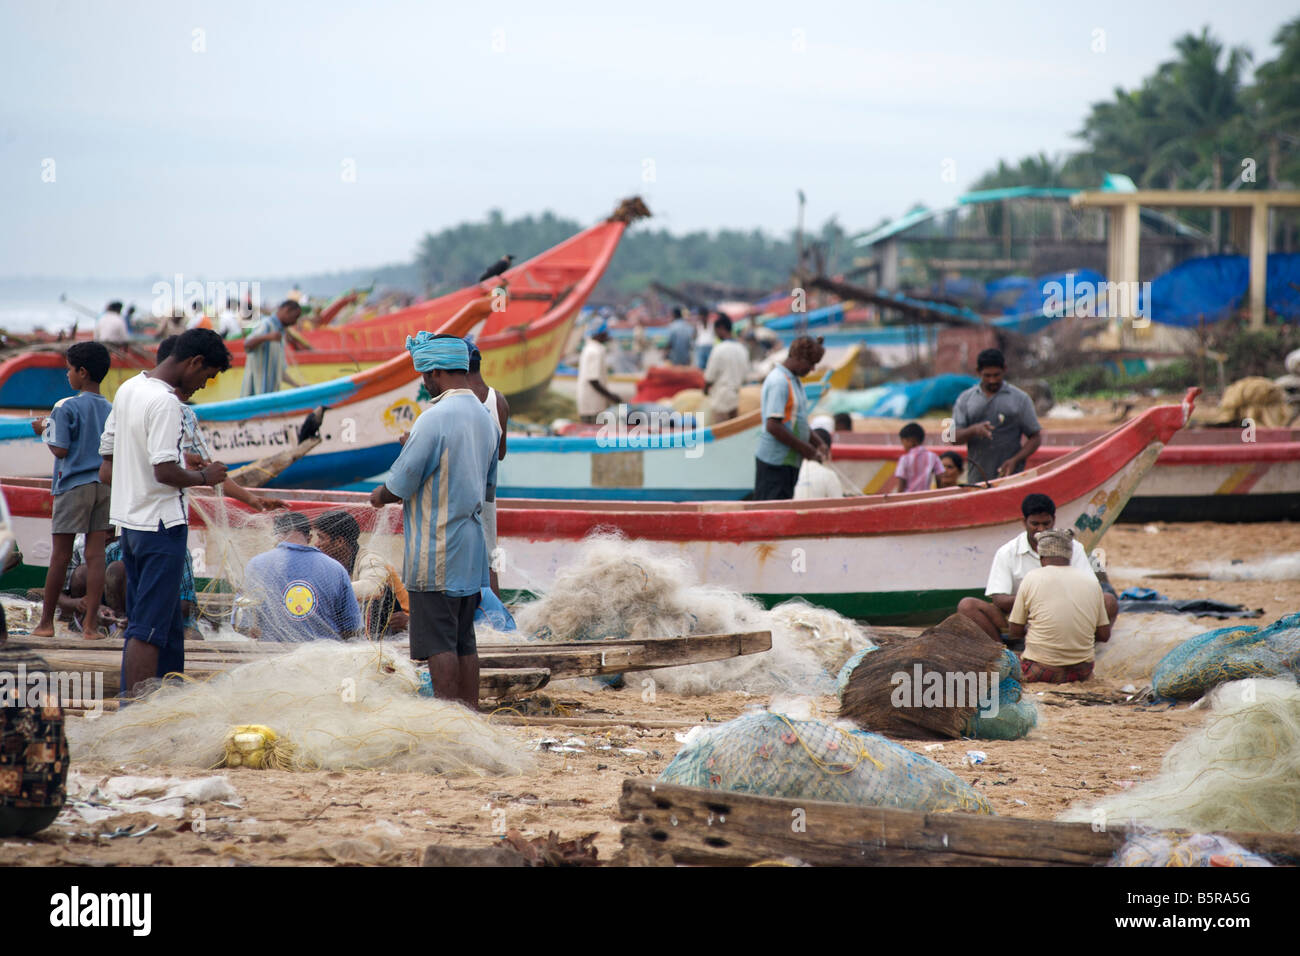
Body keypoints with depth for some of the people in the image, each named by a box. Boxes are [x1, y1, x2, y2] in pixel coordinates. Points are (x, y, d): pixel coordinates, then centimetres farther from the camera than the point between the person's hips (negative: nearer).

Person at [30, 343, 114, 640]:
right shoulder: (112, 410, 7)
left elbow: (61, 449, -12)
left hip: (73, 486, -4)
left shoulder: (66, 407, -10)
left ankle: (46, 622, 9)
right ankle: (91, 624, -2)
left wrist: (44, 431, 4)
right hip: (104, 485, 4)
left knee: (60, 556, 2)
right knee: (95, 554, 2)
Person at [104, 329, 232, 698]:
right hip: (161, 524, -9)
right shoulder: (166, 403, -19)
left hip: (128, 517, 9)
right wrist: (204, 477, -7)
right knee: (149, 626, -7)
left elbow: (108, 453, 18)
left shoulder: (127, 389, 10)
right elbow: (165, 471, -23)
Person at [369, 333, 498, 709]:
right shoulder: (485, 417, 10)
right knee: (464, 640, 13)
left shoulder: (436, 417, -17)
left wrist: (379, 496, 7)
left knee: (439, 643, -3)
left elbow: (400, 484, -13)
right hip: (471, 549, 8)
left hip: (436, 553, -8)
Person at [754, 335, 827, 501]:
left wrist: (817, 443, 11)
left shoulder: (794, 381, 15)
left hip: (789, 461, 10)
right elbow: (773, 425, -23)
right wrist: (803, 448, -17)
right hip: (775, 462, -10)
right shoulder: (779, 382, -17)